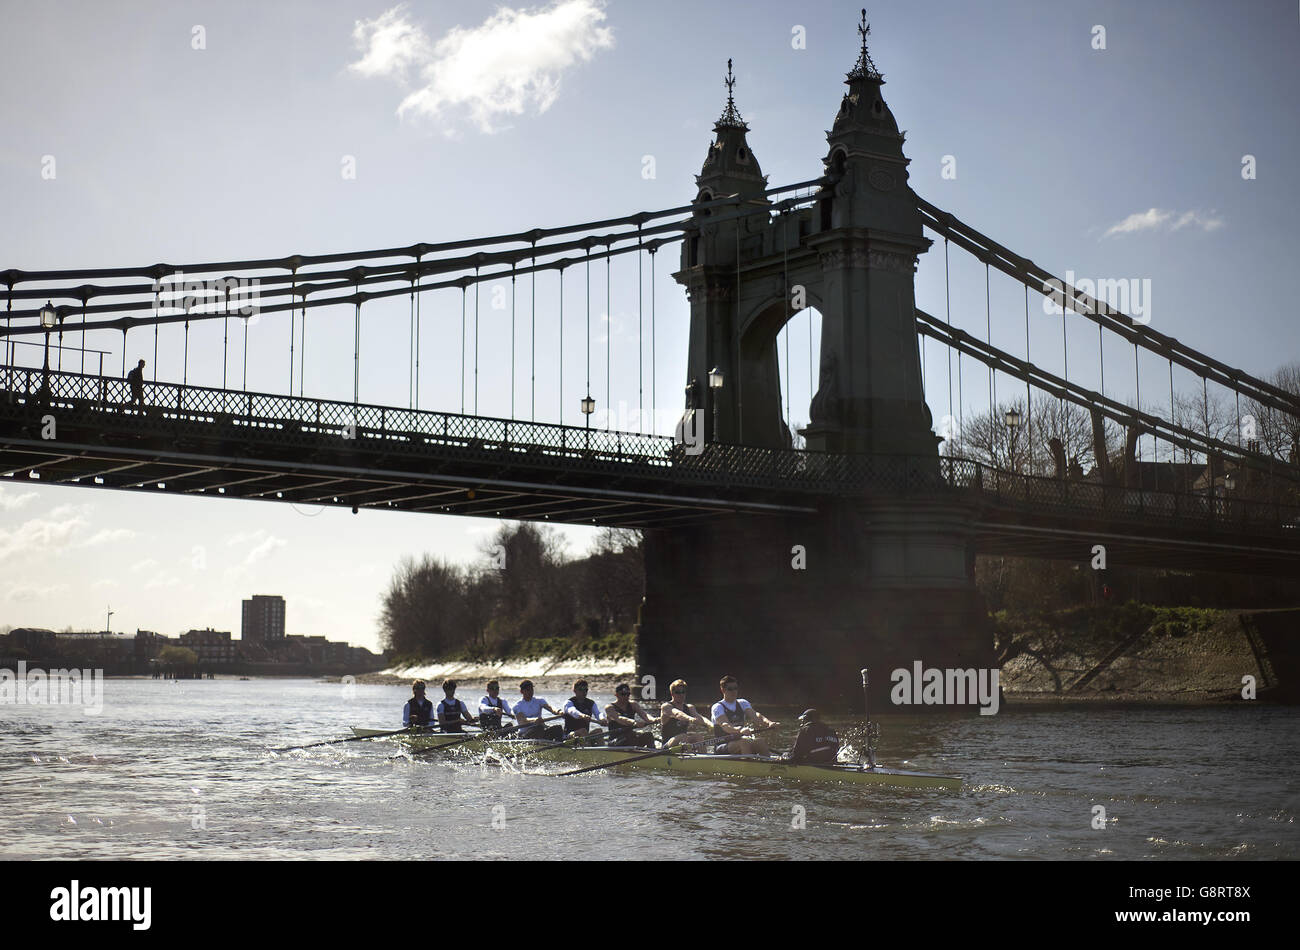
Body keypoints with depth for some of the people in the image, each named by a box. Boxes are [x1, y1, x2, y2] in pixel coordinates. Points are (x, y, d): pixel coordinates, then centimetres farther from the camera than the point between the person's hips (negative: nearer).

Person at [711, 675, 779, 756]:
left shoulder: (742, 703, 13)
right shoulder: (717, 707, -5)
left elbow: (754, 715, -6)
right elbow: (724, 725, -24)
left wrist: (768, 723, -28)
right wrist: (739, 730, -44)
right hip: (722, 747, -5)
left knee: (760, 742, -23)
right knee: (744, 741, -33)